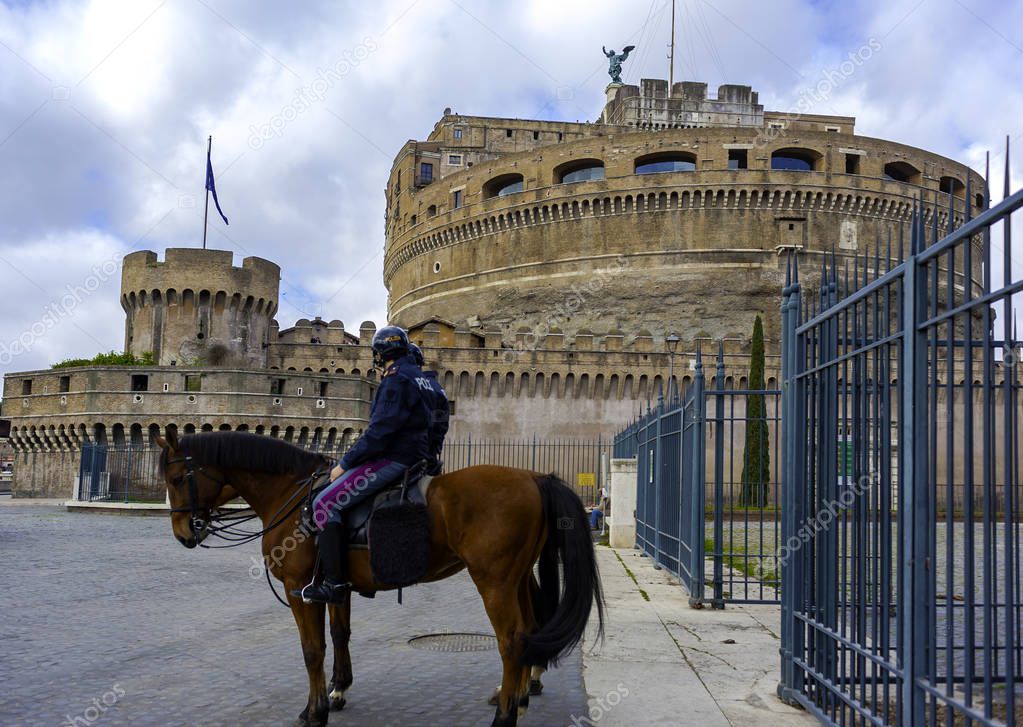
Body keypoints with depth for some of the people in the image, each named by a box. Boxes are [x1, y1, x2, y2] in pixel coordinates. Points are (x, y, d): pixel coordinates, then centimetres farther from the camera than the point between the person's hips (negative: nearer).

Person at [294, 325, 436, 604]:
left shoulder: (395, 379, -14)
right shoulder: (420, 377, 17)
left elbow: (379, 431, -20)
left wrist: (345, 463, -12)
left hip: (392, 459, -11)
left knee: (325, 503, -13)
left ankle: (334, 583, -18)